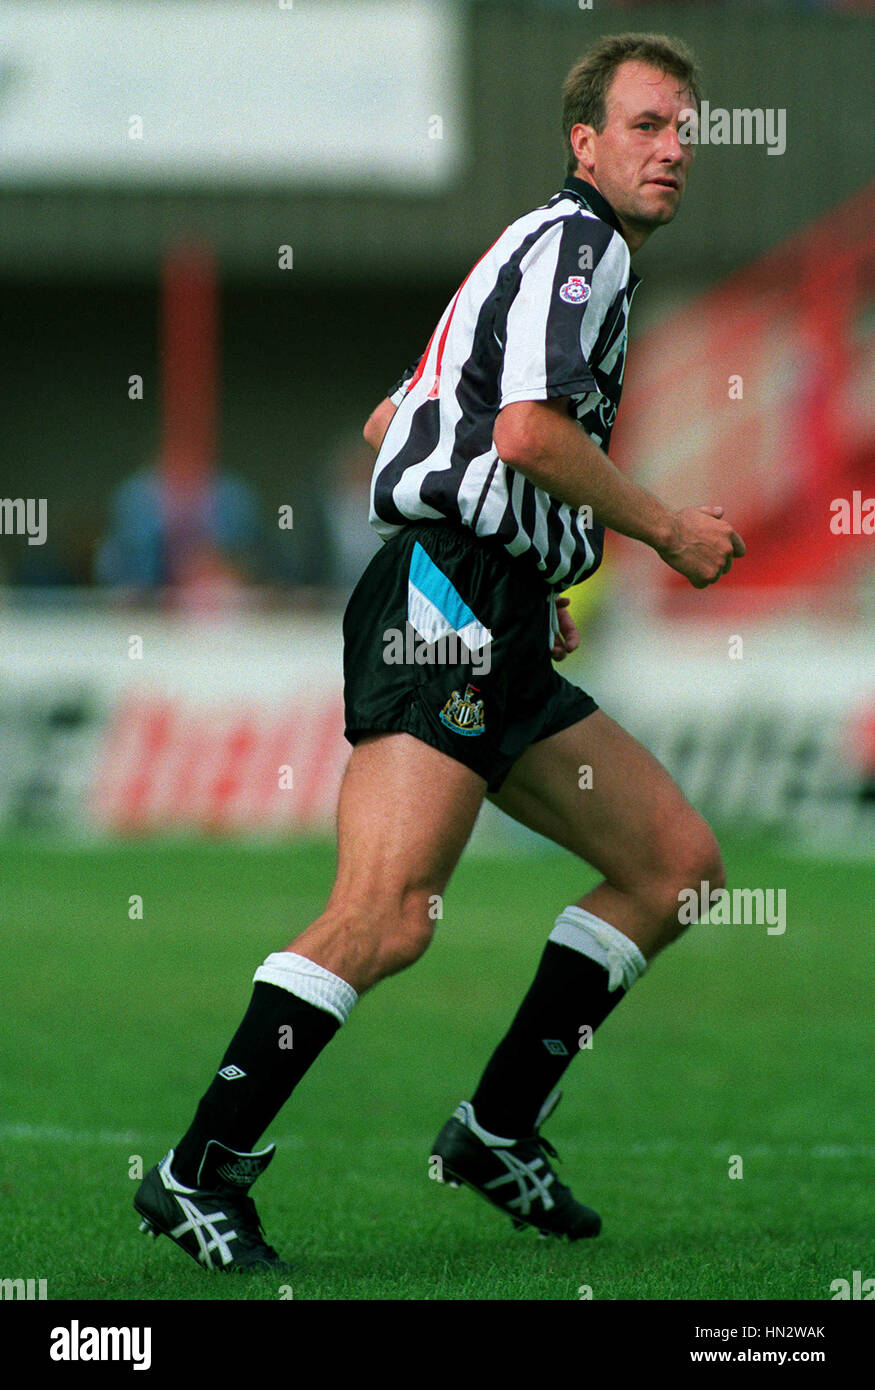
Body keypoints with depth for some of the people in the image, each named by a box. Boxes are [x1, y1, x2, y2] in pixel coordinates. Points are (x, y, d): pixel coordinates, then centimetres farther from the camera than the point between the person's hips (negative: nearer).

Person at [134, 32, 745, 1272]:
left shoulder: (571, 256, 26)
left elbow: (391, 420, 31)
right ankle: (199, 1171, -18)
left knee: (678, 863, 9)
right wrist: (667, 531, -7)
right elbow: (529, 430, -20)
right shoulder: (574, 242, -5)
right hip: (445, 609, -11)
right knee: (387, 915, -22)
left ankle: (499, 1128, 11)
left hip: (500, 640, 11)